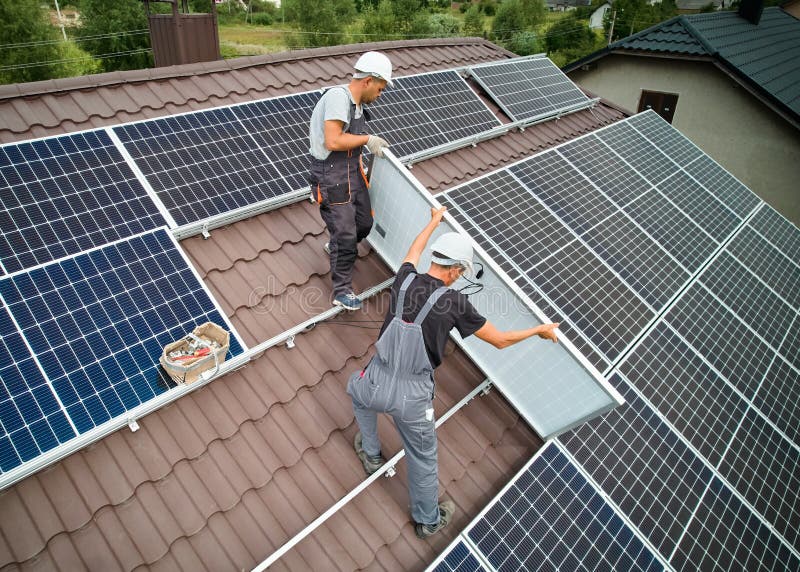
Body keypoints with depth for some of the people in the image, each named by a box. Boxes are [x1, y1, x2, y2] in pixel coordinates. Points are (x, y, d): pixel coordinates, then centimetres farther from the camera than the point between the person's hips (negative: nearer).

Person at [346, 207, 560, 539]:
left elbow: (414, 252, 22)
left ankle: (371, 456, 56)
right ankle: (428, 521, 45)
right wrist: (540, 330, 13)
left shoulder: (405, 279, -4)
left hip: (377, 385, 3)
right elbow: (500, 340, -3)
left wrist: (434, 221, 38)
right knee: (423, 458, 22)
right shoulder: (454, 302, -13)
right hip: (413, 397, -3)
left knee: (359, 393, 40)